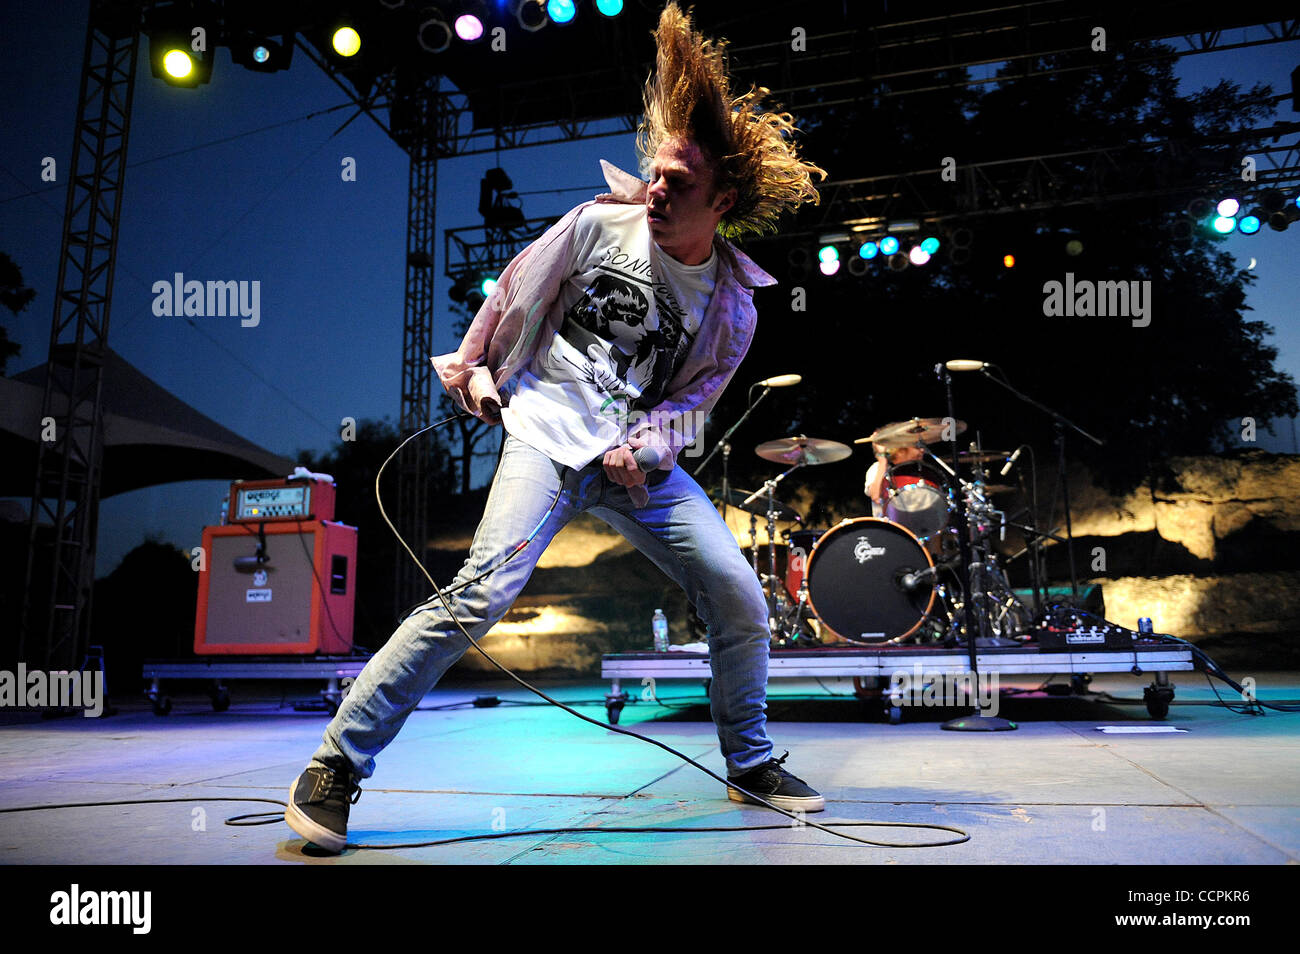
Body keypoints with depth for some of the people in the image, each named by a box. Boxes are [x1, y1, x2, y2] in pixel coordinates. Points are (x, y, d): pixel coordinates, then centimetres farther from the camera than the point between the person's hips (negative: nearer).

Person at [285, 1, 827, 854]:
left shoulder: (733, 307, 2)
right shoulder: (599, 224, -3)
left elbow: (697, 394, 10)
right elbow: (517, 290, 10)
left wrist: (650, 440, -9)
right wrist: (474, 366, 16)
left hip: (641, 459, 4)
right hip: (549, 438, -3)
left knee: (741, 599, -1)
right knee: (484, 593, -23)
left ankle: (751, 766, 22)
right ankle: (335, 769, -12)